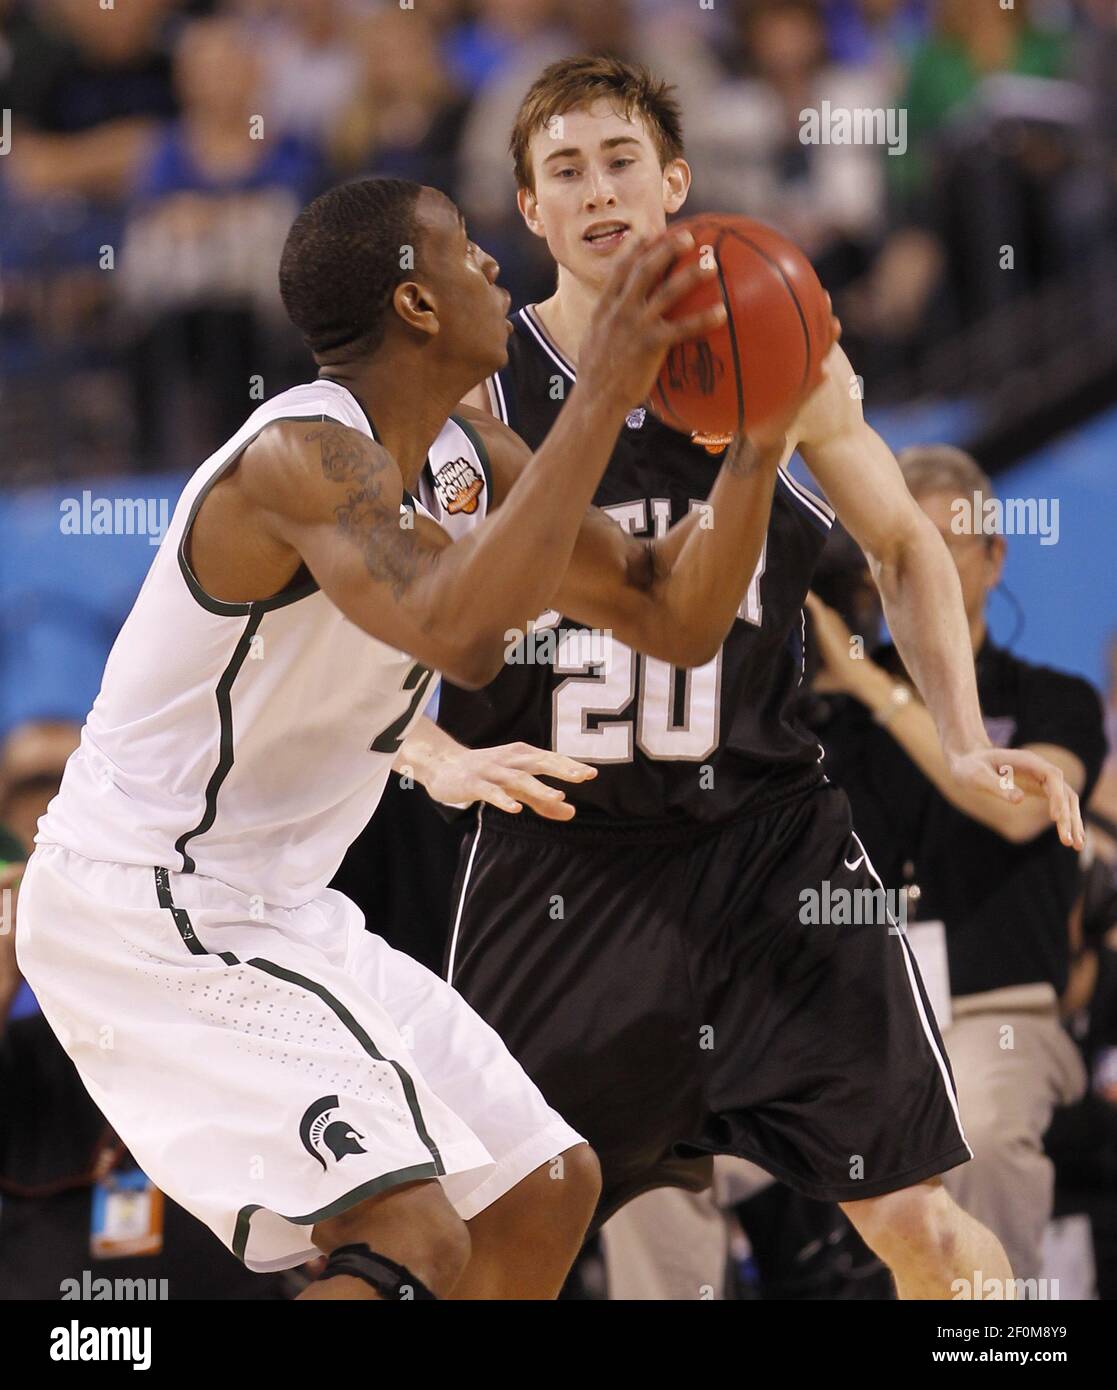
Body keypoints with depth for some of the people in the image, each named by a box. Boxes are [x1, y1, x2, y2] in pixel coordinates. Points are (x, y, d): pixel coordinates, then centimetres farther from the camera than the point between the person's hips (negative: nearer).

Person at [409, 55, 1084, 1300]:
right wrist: (444, 759, -22)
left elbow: (905, 551, 13)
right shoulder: (474, 390, -6)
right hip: (556, 859, -1)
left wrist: (965, 744, 1)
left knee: (919, 1223, -5)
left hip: (767, 836, 1)